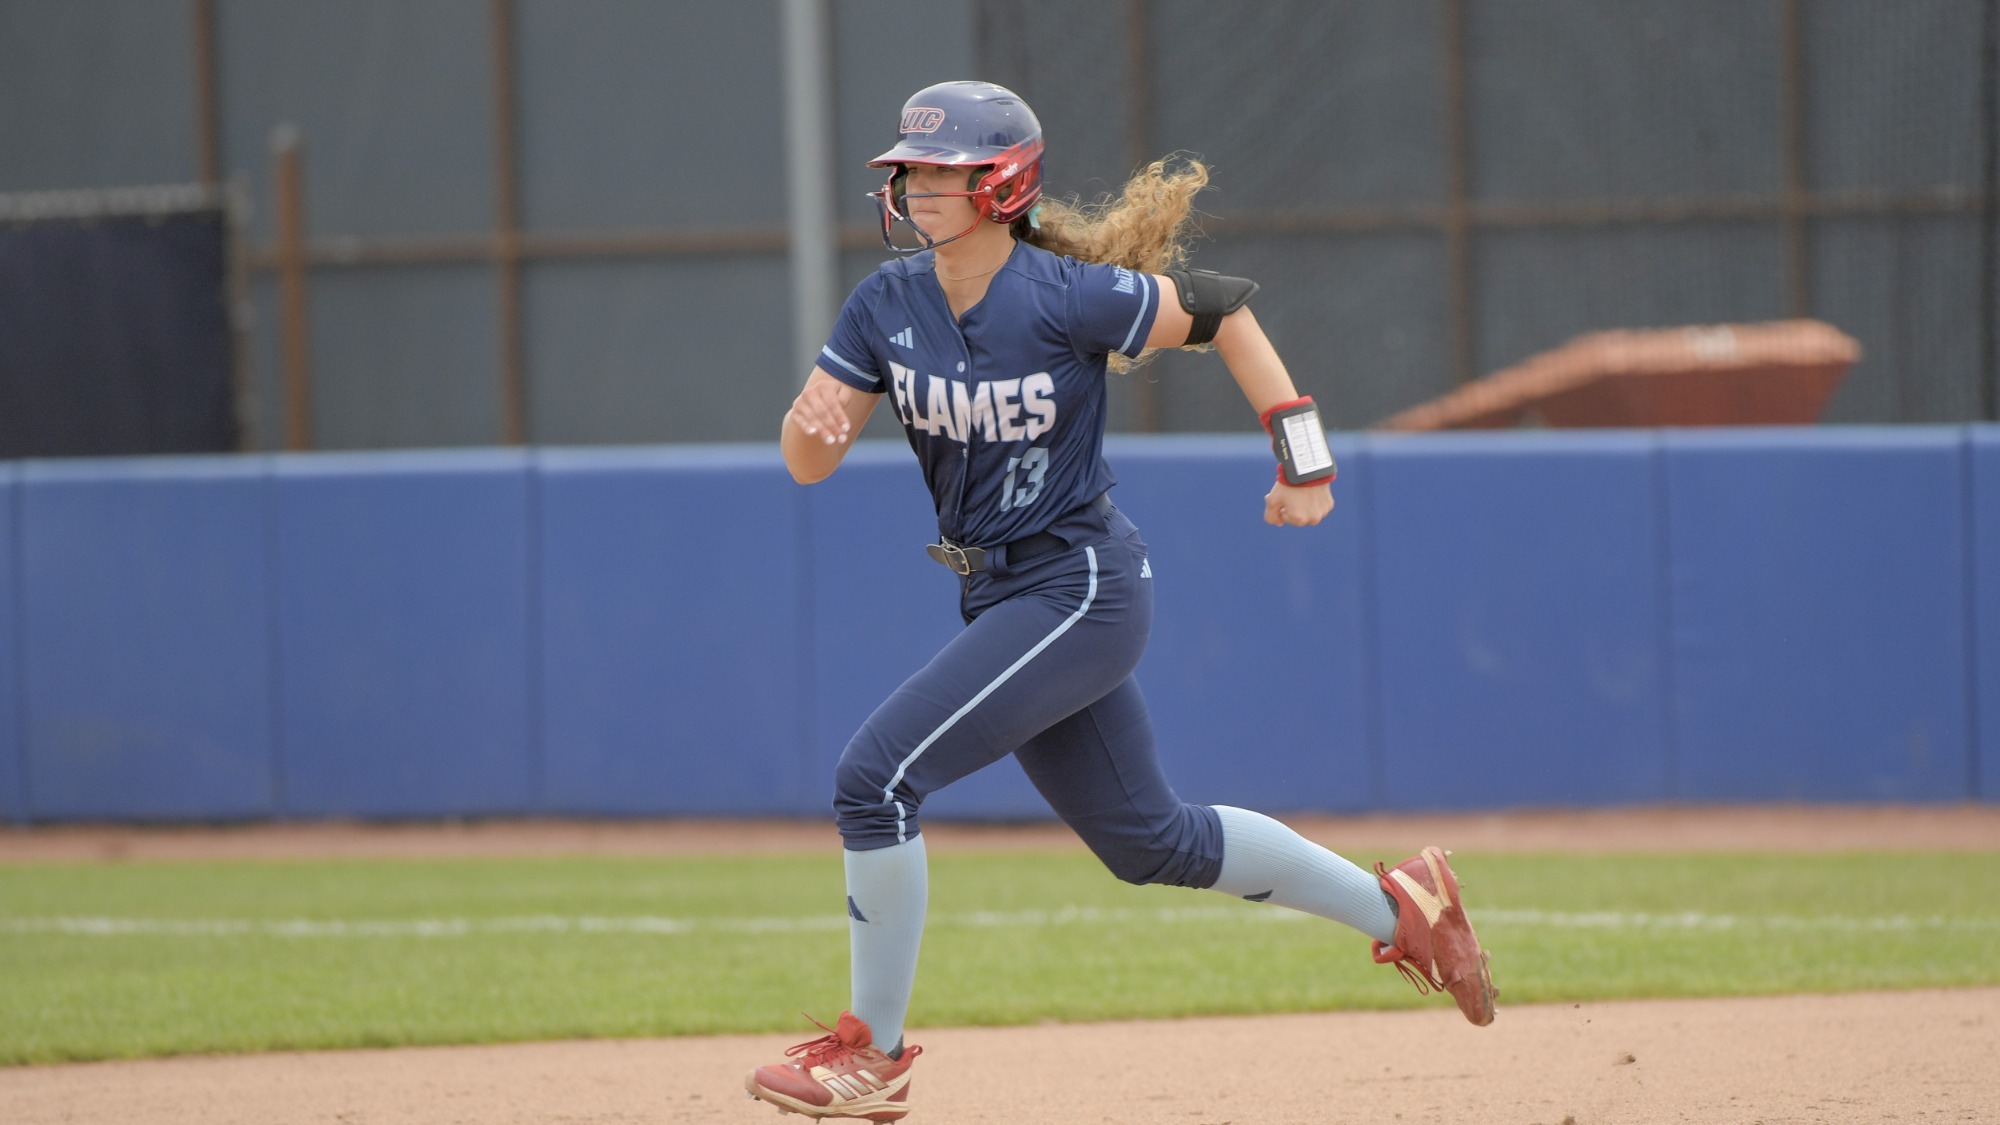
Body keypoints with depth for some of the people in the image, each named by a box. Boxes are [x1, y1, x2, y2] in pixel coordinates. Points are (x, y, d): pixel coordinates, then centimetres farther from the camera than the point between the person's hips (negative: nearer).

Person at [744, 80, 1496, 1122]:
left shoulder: (1065, 298, -19)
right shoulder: (888, 304, -1)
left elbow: (1221, 306, -7)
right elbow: (807, 462, -1)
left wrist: (1304, 458, -9)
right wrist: (811, 418, -25)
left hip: (1079, 593, -8)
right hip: (998, 601, 8)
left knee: (877, 773, -17)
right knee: (1147, 839, 18)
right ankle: (1395, 907, 33)